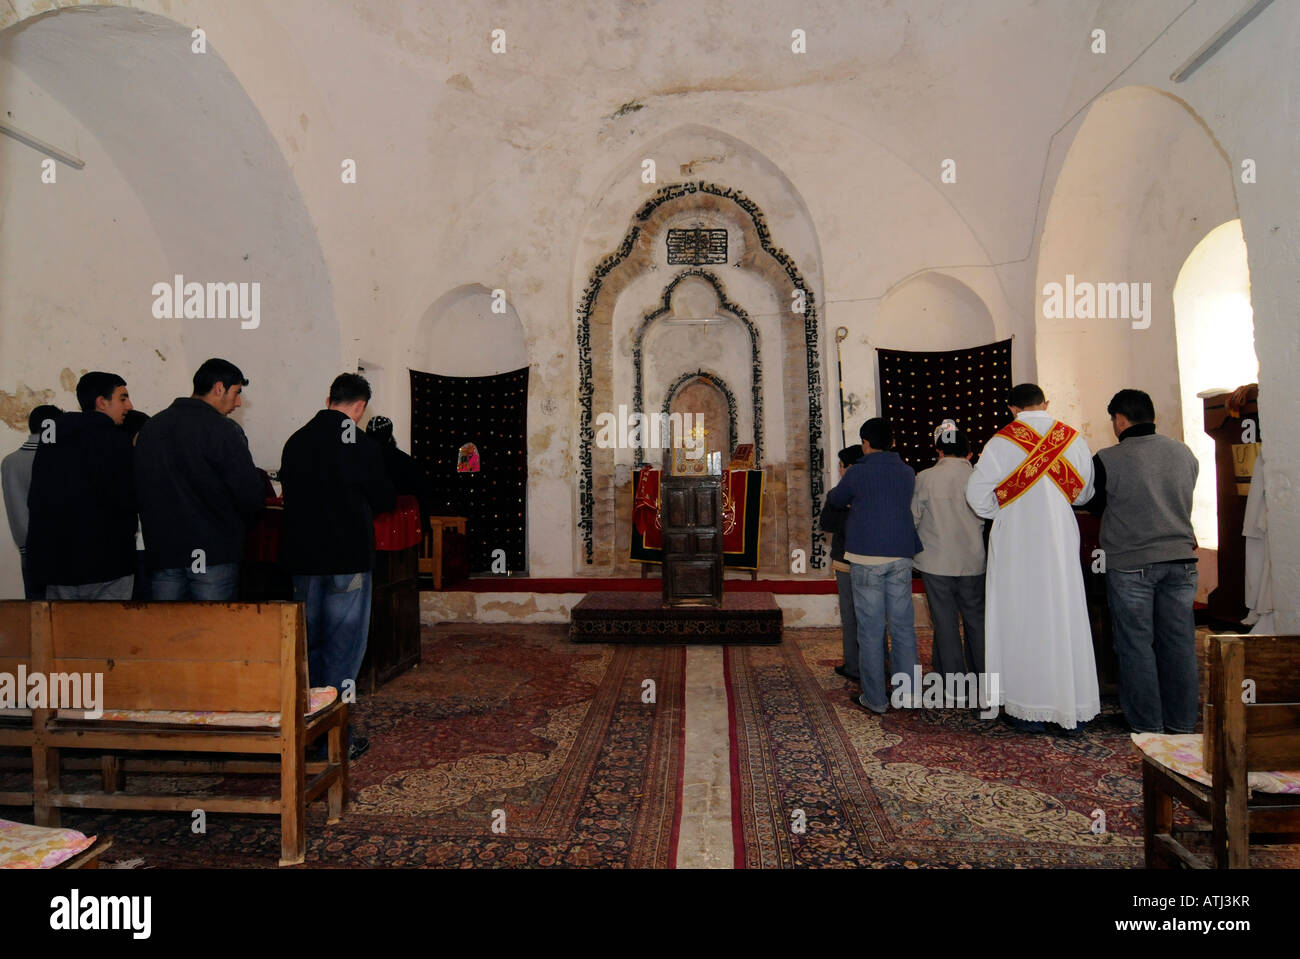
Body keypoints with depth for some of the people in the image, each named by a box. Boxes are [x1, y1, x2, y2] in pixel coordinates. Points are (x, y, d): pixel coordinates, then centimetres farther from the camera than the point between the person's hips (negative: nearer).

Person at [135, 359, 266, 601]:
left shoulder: (149, 429, 10)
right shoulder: (220, 429, -10)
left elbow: (140, 492, 11)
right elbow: (252, 496, -13)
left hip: (162, 552, 6)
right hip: (214, 553, -6)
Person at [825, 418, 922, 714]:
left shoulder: (857, 473, -5)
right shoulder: (907, 472, 7)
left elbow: (835, 500, 10)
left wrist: (831, 494, 34)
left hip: (867, 556, -4)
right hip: (901, 555, 4)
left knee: (871, 628, 1)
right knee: (903, 625, 10)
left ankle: (875, 698, 6)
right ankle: (908, 690, 15)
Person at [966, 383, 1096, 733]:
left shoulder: (1001, 442, -7)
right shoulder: (1073, 439, 3)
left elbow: (976, 492, -8)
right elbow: (1085, 492, 11)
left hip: (1016, 544, -3)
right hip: (1061, 541, 3)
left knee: (1023, 621, 4)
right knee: (1065, 619, 10)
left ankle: (1030, 711, 10)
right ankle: (1074, 708, 18)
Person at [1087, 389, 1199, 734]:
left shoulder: (1107, 460, -12)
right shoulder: (1185, 453, 4)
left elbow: (1093, 505, 3)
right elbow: (1183, 501, 16)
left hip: (1130, 563, -5)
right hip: (1181, 558, 5)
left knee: (1136, 643, 4)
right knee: (1179, 641, 12)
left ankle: (1147, 723, 12)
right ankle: (1182, 721, 22)